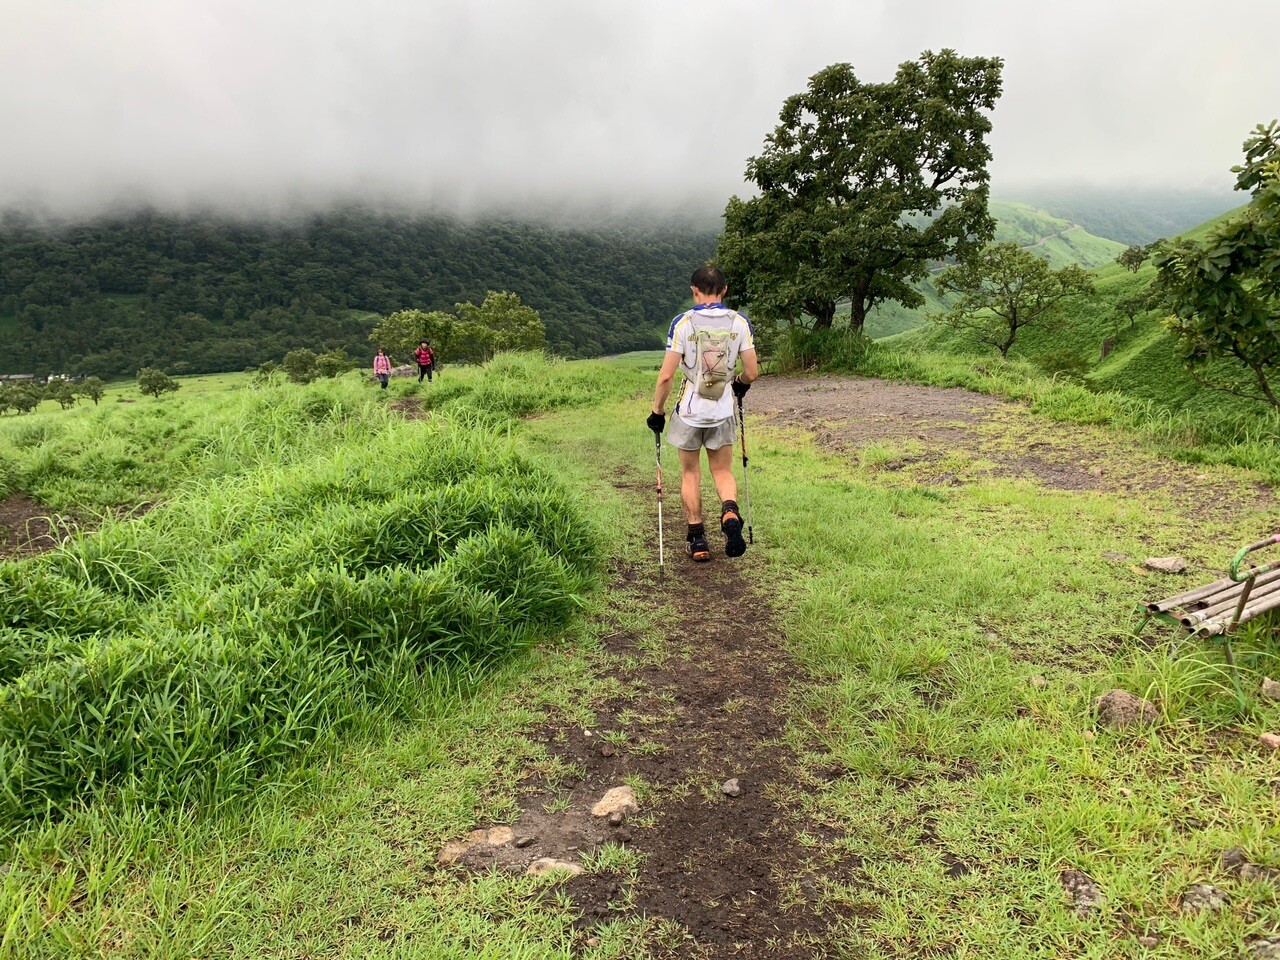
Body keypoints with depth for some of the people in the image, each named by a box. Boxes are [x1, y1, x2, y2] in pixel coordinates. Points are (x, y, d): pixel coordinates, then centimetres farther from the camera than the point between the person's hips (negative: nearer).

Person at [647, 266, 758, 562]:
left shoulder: (683, 323, -10)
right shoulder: (739, 322, -2)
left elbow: (666, 375, -12)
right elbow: (752, 373, 1)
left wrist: (657, 410, 1)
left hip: (690, 410, -2)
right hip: (723, 410, 2)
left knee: (690, 474, 13)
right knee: (723, 471, 16)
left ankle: (697, 540, 16)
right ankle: (730, 513, -13)